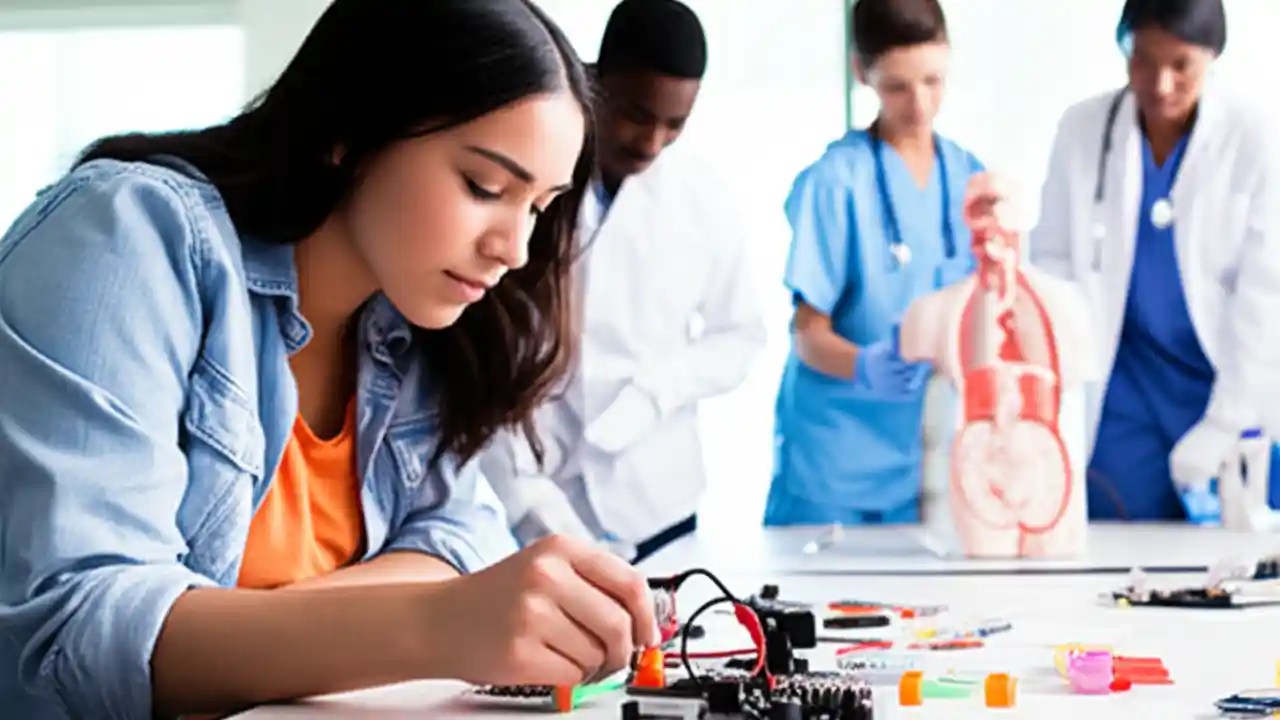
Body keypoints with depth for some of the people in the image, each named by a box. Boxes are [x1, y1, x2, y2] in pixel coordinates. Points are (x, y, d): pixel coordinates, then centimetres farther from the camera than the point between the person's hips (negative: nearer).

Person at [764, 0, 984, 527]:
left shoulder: (969, 179, 5)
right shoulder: (836, 179, -10)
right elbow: (808, 332, -10)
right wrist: (863, 367, -29)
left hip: (937, 454, 4)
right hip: (837, 459, -4)